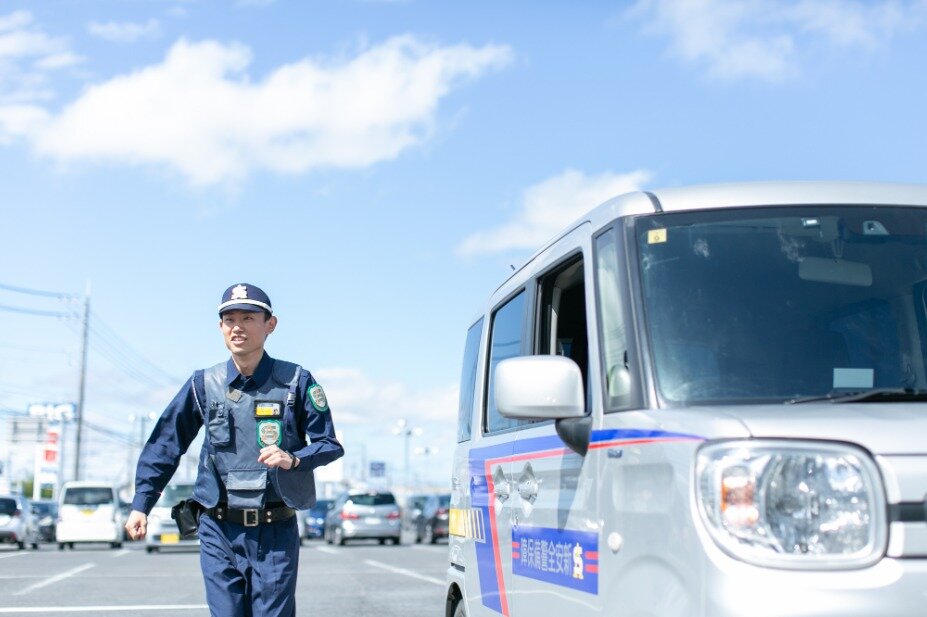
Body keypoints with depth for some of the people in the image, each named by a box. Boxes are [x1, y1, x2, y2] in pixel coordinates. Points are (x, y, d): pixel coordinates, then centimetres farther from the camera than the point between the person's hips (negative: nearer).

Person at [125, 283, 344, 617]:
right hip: (220, 530, 1)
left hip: (276, 530, -1)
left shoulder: (296, 381, -1)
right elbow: (164, 446, 11)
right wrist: (140, 505, 7)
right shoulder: (203, 384, 4)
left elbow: (329, 445, 2)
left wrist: (293, 459, -18)